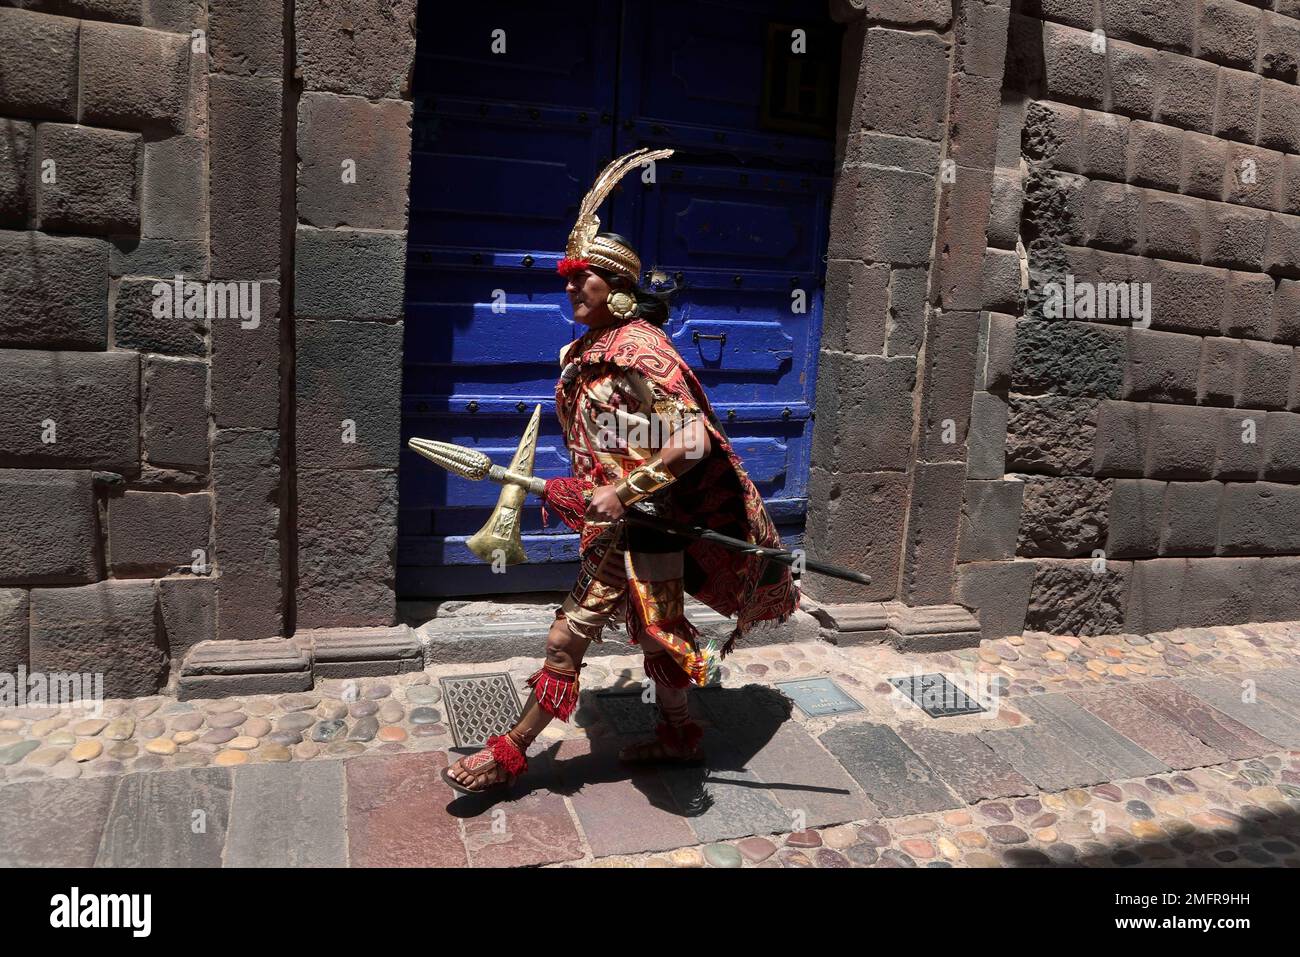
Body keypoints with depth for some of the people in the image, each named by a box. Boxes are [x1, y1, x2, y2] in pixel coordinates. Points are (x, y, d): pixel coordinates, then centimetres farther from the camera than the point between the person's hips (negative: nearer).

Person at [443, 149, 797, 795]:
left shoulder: (641, 352, -19)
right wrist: (574, 493, 17)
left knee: (571, 632, -2)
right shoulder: (588, 350, 9)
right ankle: (678, 735, 36)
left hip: (638, 521, -9)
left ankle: (512, 751, 11)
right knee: (655, 629, 19)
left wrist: (622, 492, -26)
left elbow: (692, 442, -26)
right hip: (615, 518, 9)